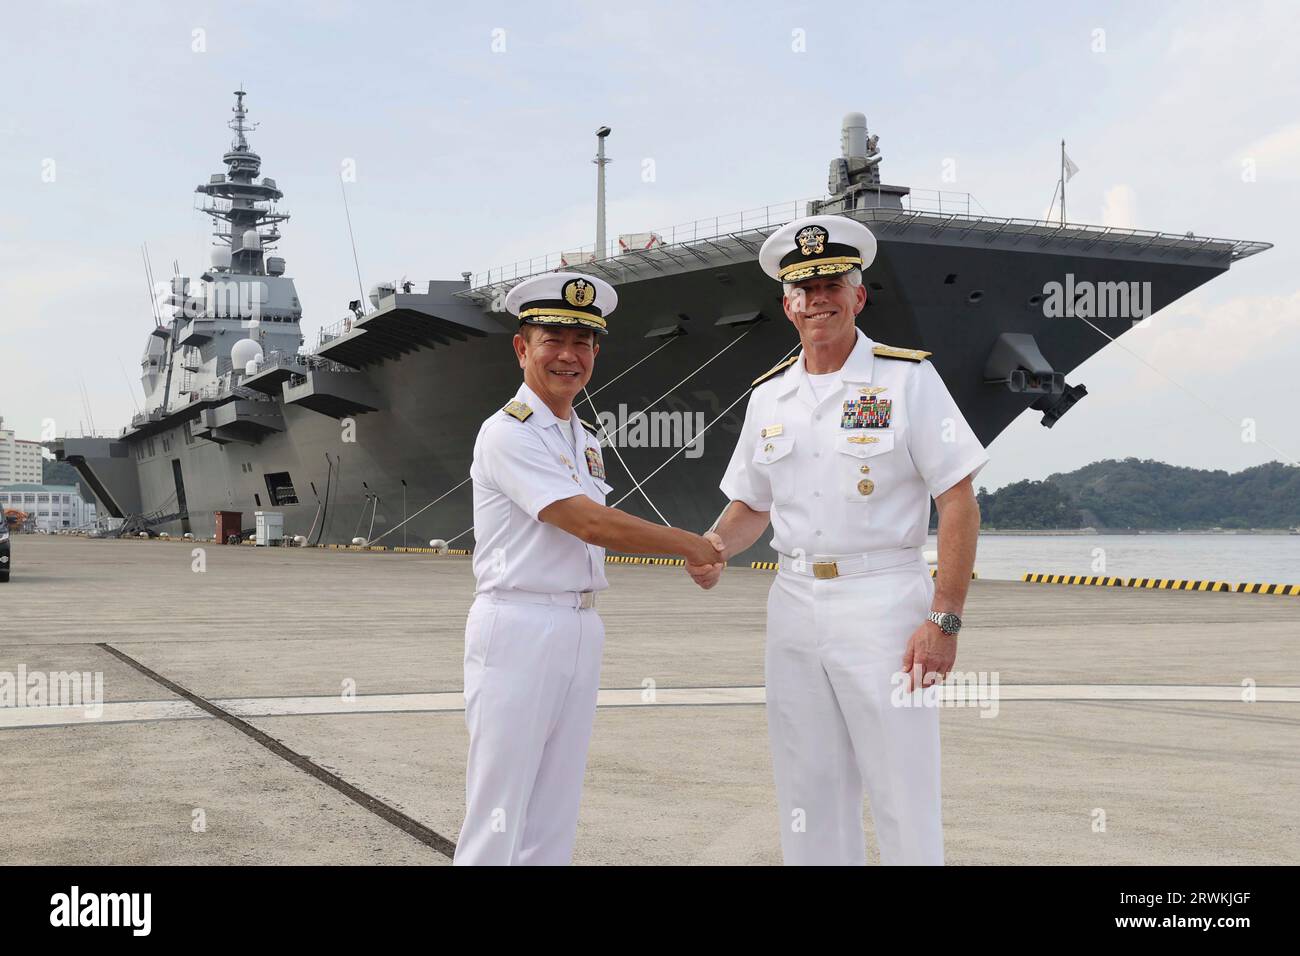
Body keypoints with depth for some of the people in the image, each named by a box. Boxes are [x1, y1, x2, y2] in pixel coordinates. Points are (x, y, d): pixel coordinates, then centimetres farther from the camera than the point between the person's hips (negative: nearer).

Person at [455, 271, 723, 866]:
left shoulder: (584, 440, 16)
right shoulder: (508, 433, -11)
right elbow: (591, 523, -17)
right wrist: (688, 545, -9)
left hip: (581, 631, 8)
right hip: (518, 630, -8)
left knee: (555, 814, 11)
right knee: (497, 816, -6)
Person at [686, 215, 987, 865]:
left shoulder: (907, 378, -4)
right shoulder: (768, 396, 11)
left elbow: (959, 503, -7)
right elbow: (751, 505, 20)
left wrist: (945, 621, -15)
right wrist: (714, 546, -3)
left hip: (884, 601, -5)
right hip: (794, 606, 5)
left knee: (905, 801, -3)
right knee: (808, 799, 12)